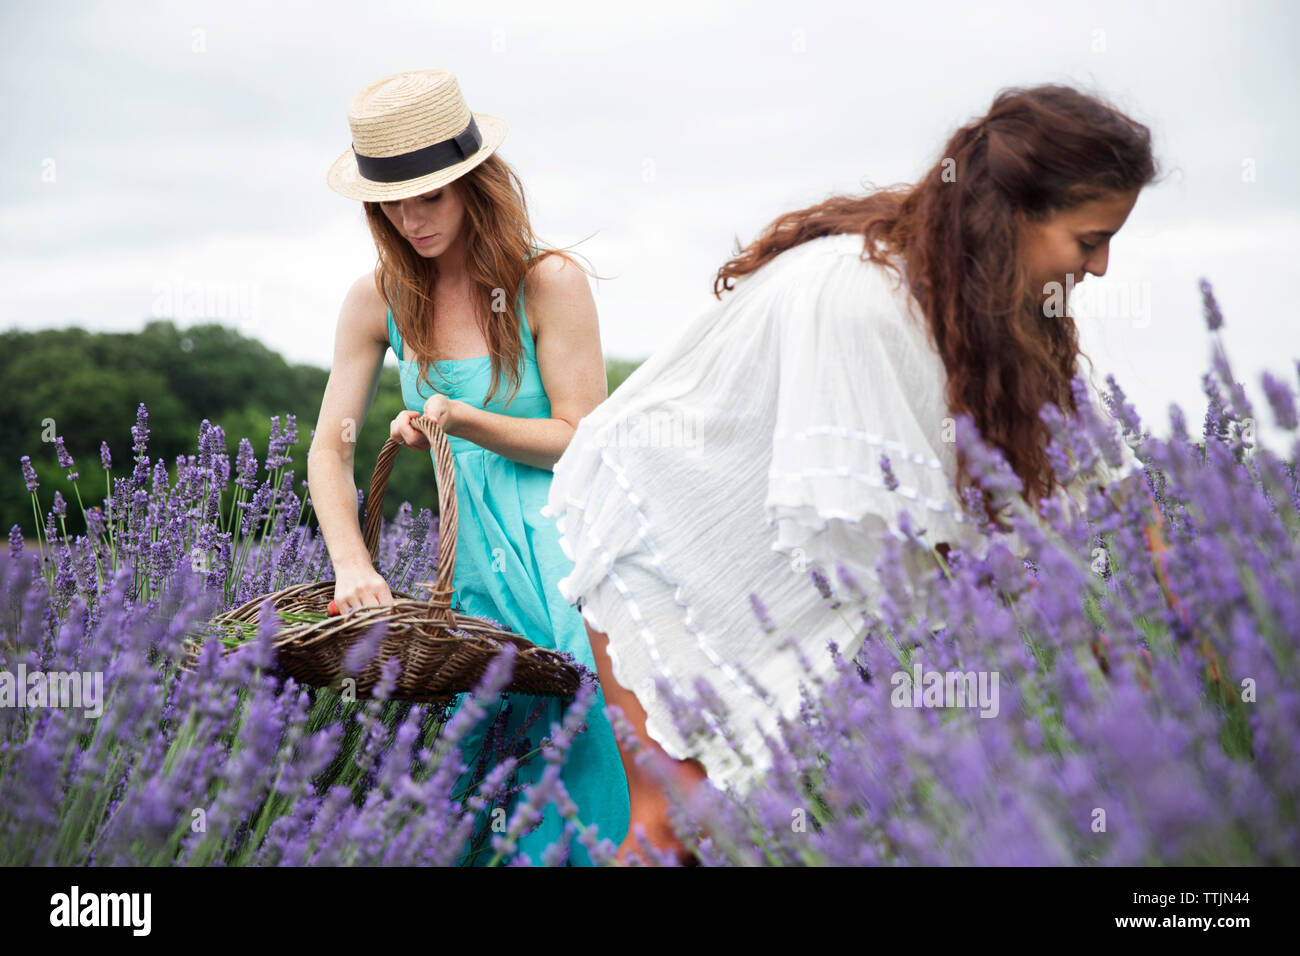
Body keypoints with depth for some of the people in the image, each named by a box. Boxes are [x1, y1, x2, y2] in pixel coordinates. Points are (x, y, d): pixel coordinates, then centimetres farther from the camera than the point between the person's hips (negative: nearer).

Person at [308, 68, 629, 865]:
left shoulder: (549, 283, -9)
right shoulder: (379, 301, 3)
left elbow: (585, 441, -8)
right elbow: (330, 449, 1)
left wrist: (462, 419, -19)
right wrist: (353, 566, -15)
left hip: (562, 545, -3)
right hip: (468, 549, 4)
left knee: (572, 756, -11)